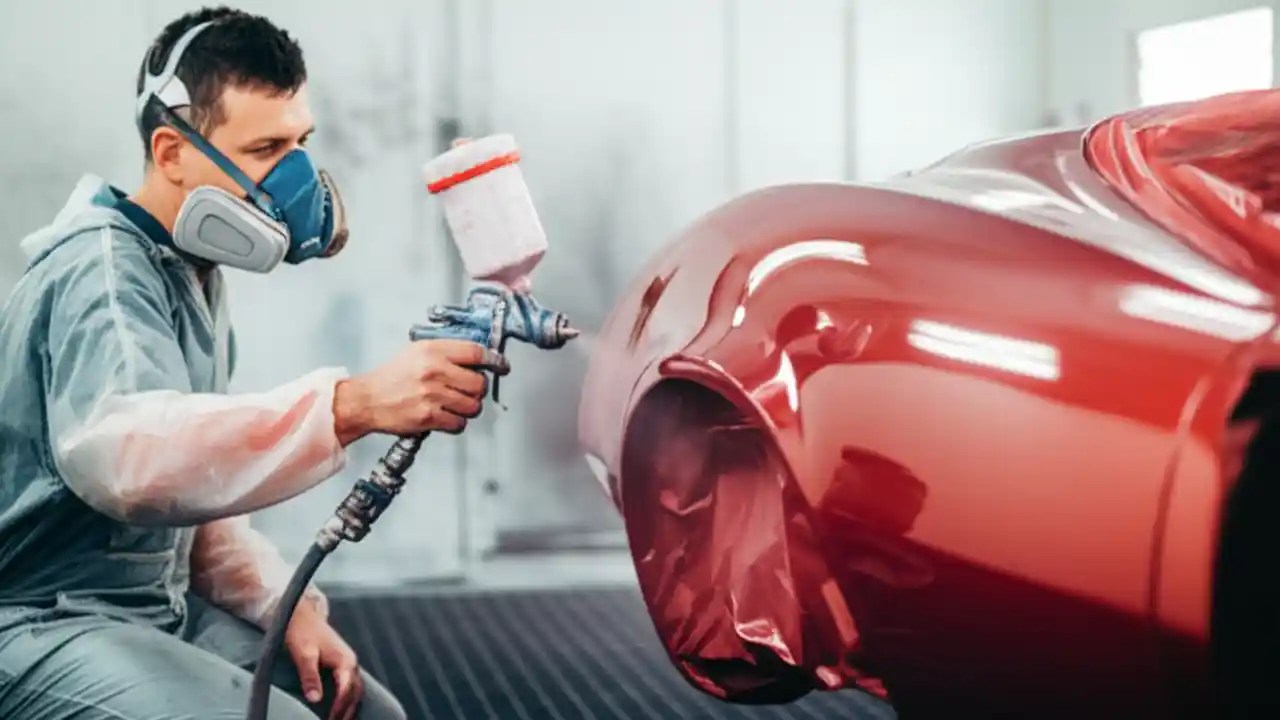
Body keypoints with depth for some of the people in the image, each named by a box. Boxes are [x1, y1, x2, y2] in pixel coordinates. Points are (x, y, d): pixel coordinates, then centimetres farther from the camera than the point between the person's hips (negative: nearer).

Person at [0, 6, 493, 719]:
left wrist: (289, 604, 1)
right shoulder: (102, 271, -20)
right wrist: (353, 404, -51)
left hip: (161, 606, 10)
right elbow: (118, 453, -42)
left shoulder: (194, 275, 11)